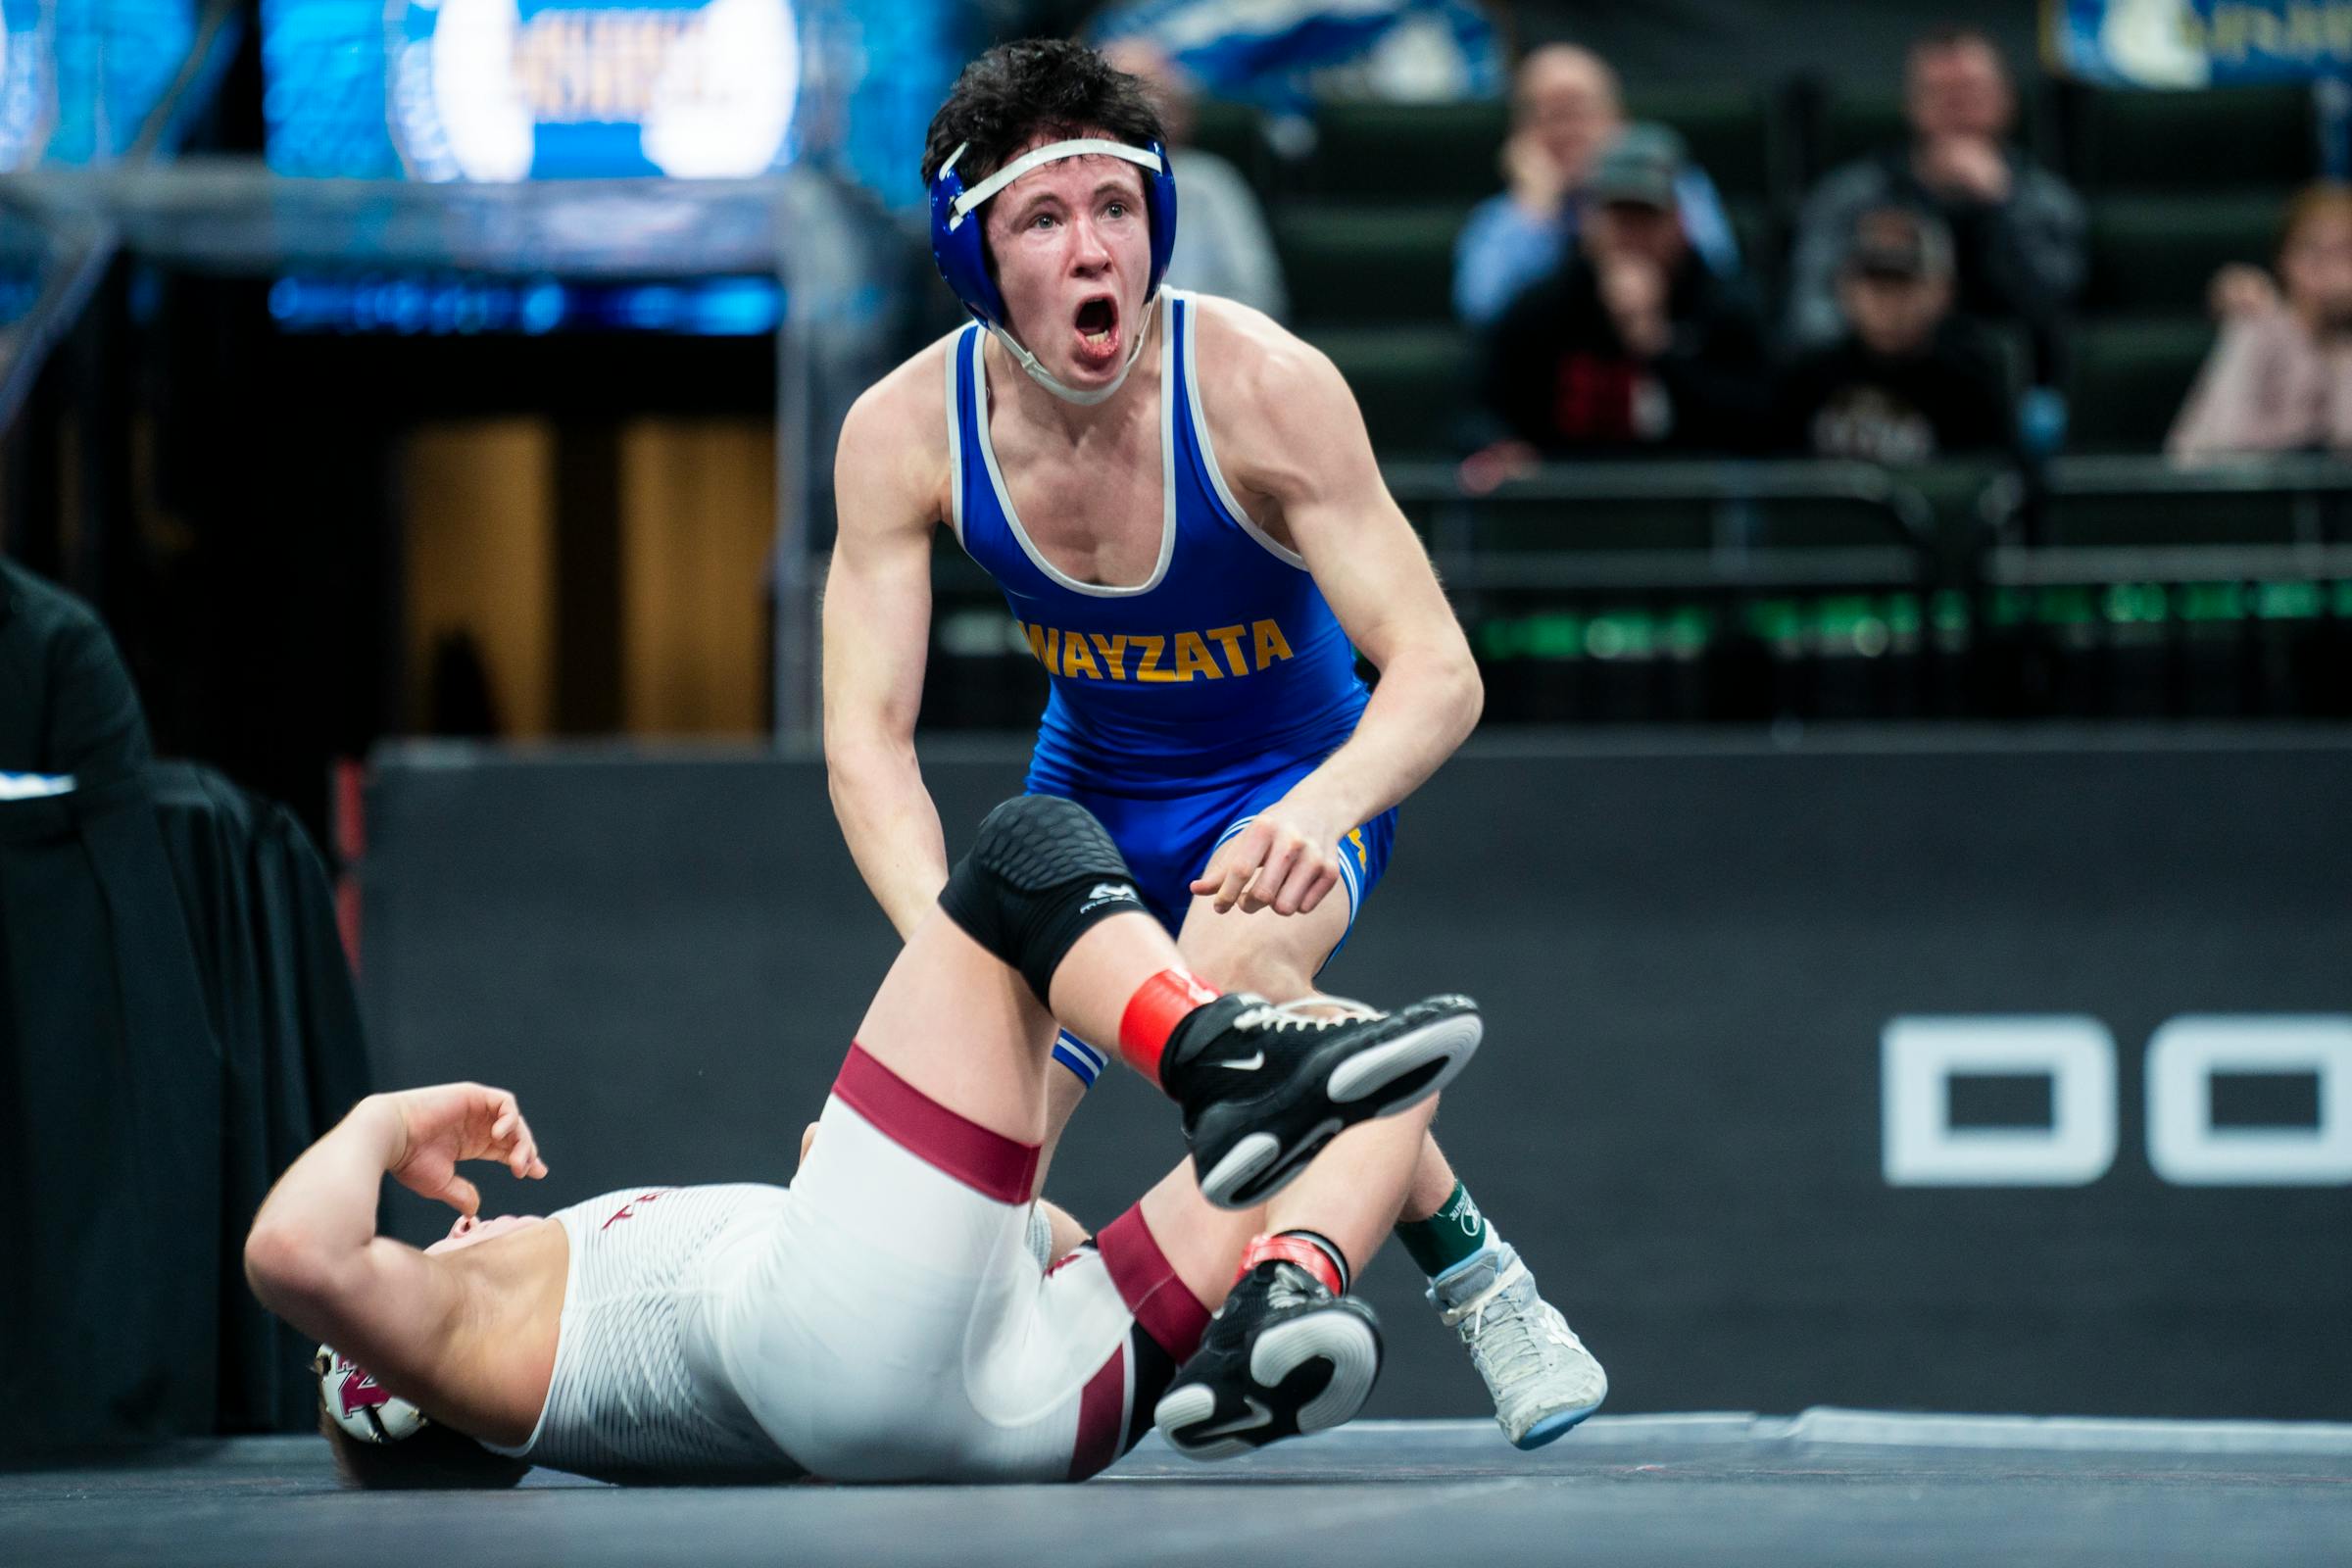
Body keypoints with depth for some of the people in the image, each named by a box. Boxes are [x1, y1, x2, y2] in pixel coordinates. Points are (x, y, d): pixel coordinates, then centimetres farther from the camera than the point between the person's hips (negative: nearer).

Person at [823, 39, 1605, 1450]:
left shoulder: (1265, 388, -29)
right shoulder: (906, 432, -21)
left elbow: (1439, 673, -31)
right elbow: (867, 737, -22)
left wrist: (1321, 812, -54)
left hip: (1295, 782, -3)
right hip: (1091, 791, 4)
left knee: (1240, 969, -36)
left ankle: (1473, 1278, -17)